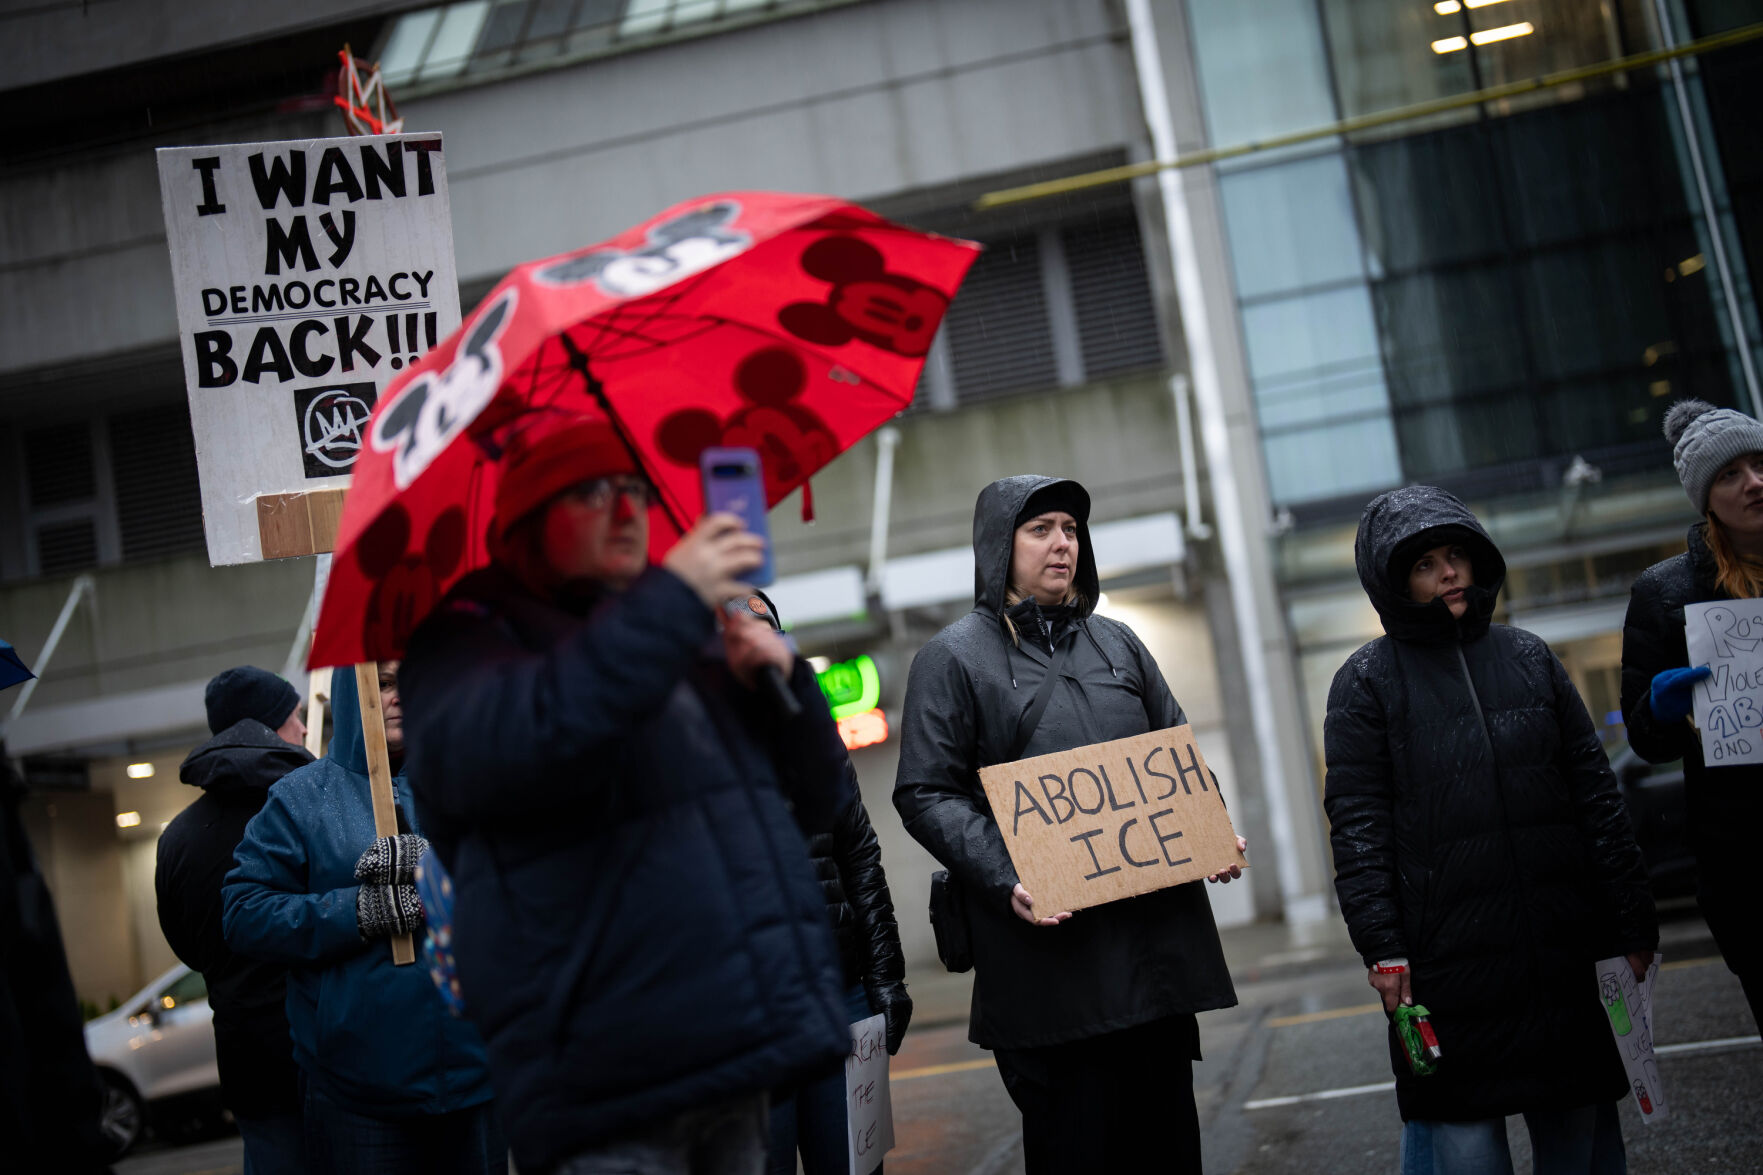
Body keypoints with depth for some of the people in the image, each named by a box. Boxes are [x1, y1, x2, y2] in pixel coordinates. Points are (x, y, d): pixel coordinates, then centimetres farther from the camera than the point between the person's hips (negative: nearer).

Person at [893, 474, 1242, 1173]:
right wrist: (1005, 880, -19)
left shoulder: (1117, 643, 17)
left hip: (1157, 938, 5)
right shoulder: (953, 658, 1)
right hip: (1051, 959, -5)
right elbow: (926, 794, -5)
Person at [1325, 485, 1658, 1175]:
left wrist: (1631, 918, 7)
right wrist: (1382, 949, -12)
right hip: (1448, 957, -3)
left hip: (1563, 949, 3)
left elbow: (1595, 792, 12)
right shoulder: (1366, 682, 2)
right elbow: (1357, 826, -3)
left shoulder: (1529, 657, 12)